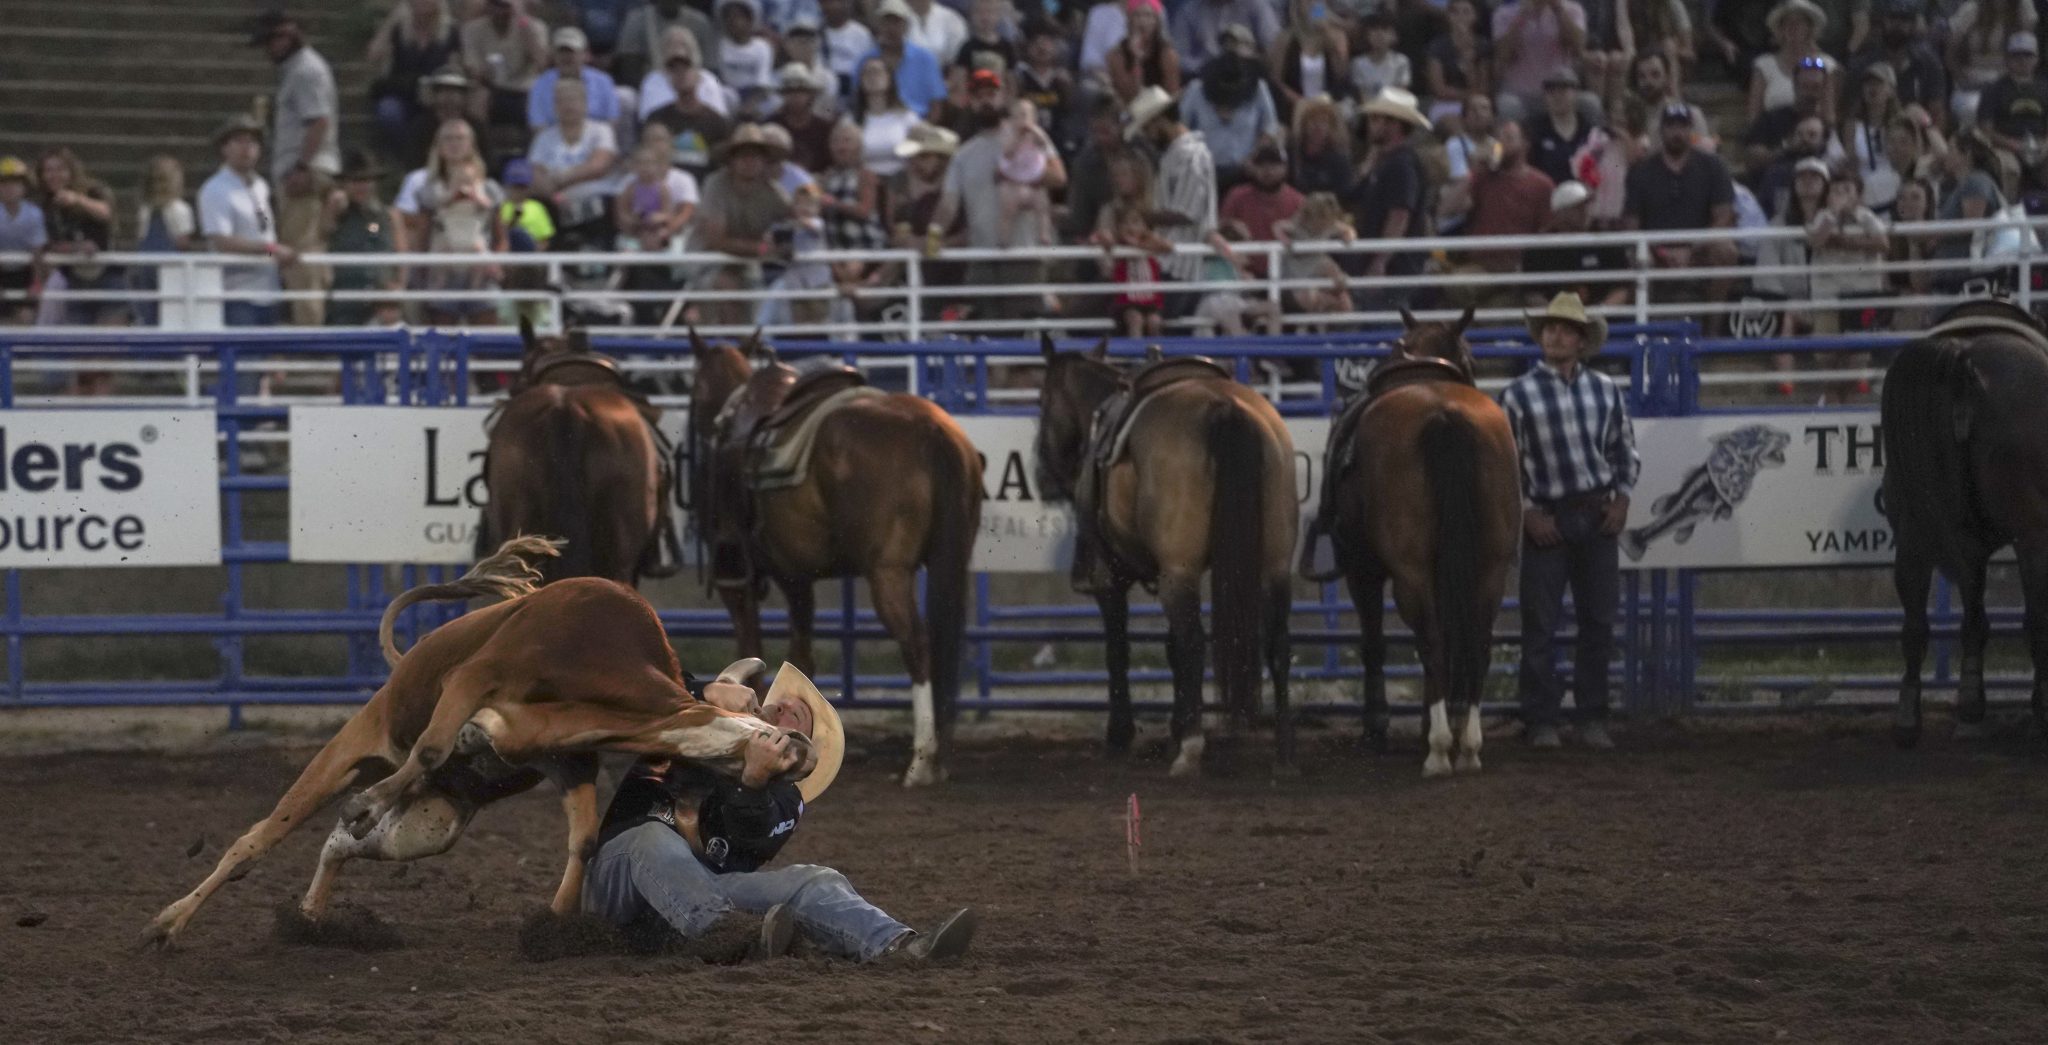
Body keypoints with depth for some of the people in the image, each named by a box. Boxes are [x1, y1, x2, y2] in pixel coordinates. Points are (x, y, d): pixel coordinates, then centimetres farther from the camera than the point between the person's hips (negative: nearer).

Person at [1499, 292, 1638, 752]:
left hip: (1599, 517, 3)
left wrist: (1622, 498, 0)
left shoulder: (1606, 391, 5)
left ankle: (1593, 719, 14)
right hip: (1547, 519, -3)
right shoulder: (1518, 395, -5)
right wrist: (1527, 513, -10)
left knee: (1599, 622, 5)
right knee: (1540, 624, -1)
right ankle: (1541, 722, 5)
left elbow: (1626, 451, 13)